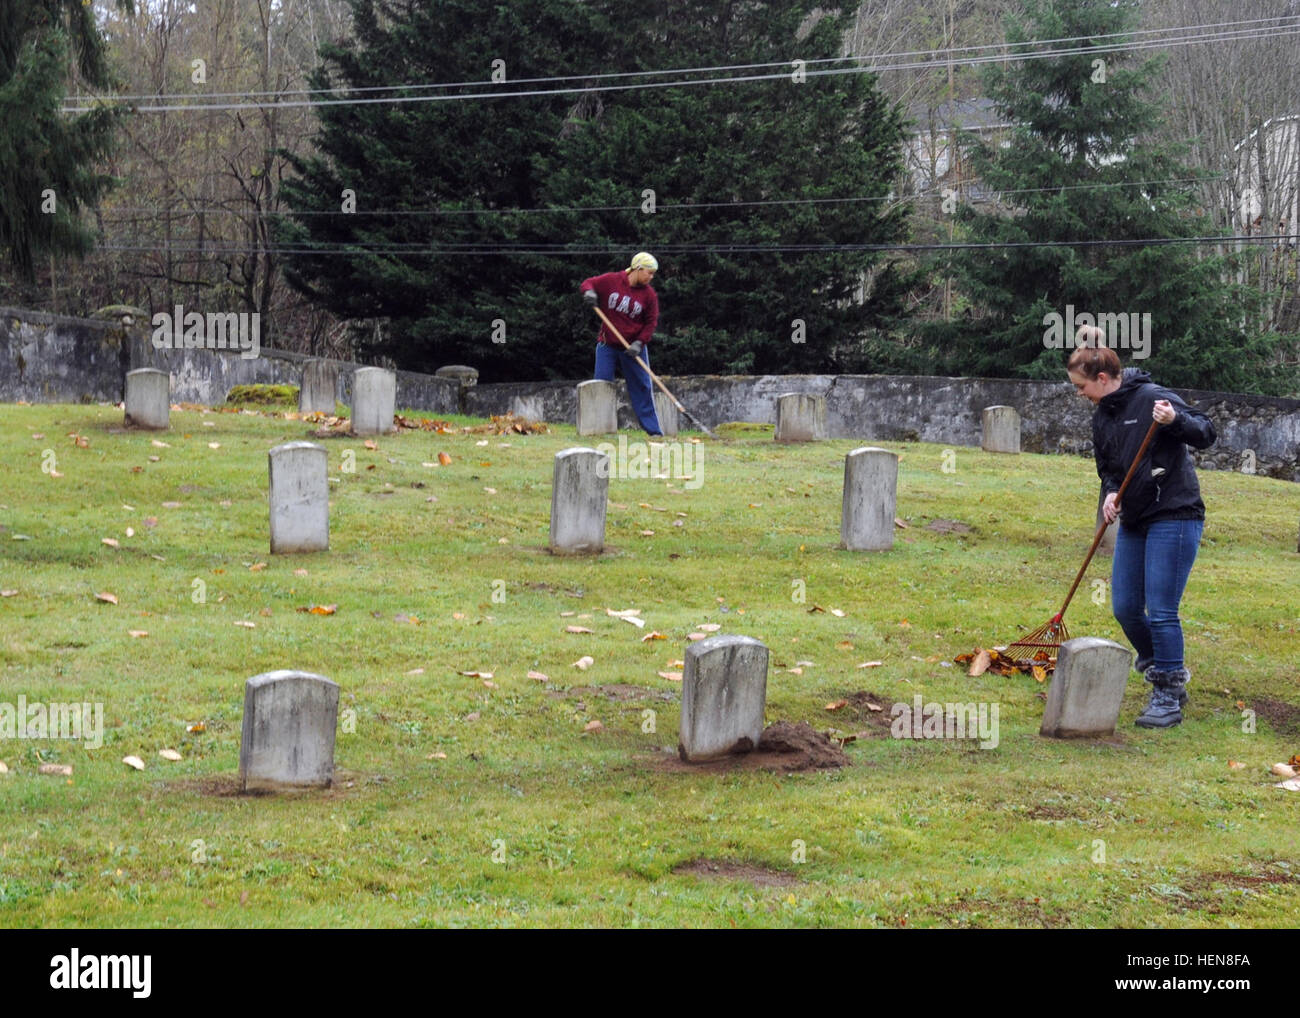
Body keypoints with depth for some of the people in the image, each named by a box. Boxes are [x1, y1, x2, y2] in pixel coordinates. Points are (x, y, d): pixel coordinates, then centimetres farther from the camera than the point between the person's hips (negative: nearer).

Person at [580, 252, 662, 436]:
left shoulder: (649, 294, -4)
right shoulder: (611, 281, -6)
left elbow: (651, 322, 0)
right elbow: (588, 283, 5)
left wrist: (639, 343, -13)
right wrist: (589, 291, -20)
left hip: (633, 349, 0)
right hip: (607, 345, 0)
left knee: (642, 388, 2)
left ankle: (653, 429, 8)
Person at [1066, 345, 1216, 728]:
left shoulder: (1151, 398, -15)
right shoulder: (1102, 417, 10)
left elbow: (1206, 434, -18)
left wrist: (1175, 419, -38)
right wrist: (1111, 493, -2)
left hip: (1173, 519, -9)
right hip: (1134, 521, 9)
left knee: (1161, 613, -8)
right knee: (1125, 609, 10)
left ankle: (1168, 699, 4)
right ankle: (1167, 675, 29)